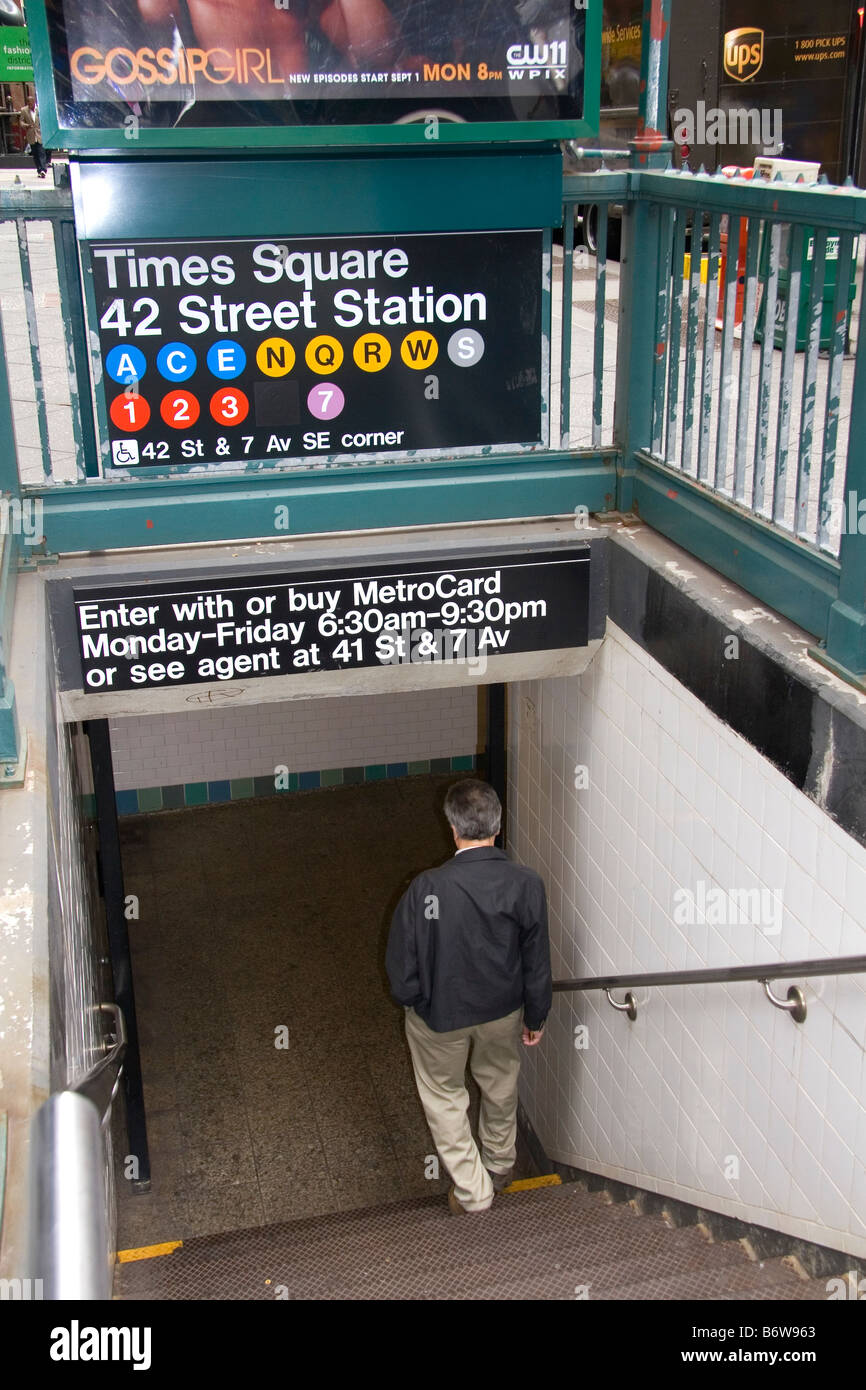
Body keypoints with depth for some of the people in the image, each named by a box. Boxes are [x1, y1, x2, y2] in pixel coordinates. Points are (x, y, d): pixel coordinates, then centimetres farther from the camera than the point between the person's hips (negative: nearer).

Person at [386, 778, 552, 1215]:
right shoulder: (526, 884, -23)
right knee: (500, 1085, 30)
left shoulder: (426, 889, -31)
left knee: (444, 1097, 23)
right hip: (503, 1011, 3)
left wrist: (410, 998, 4)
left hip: (439, 1015, -3)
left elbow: (401, 965, -18)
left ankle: (472, 1191, 36)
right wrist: (535, 1016, 6)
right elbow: (537, 963, -10)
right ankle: (501, 1166, 54)